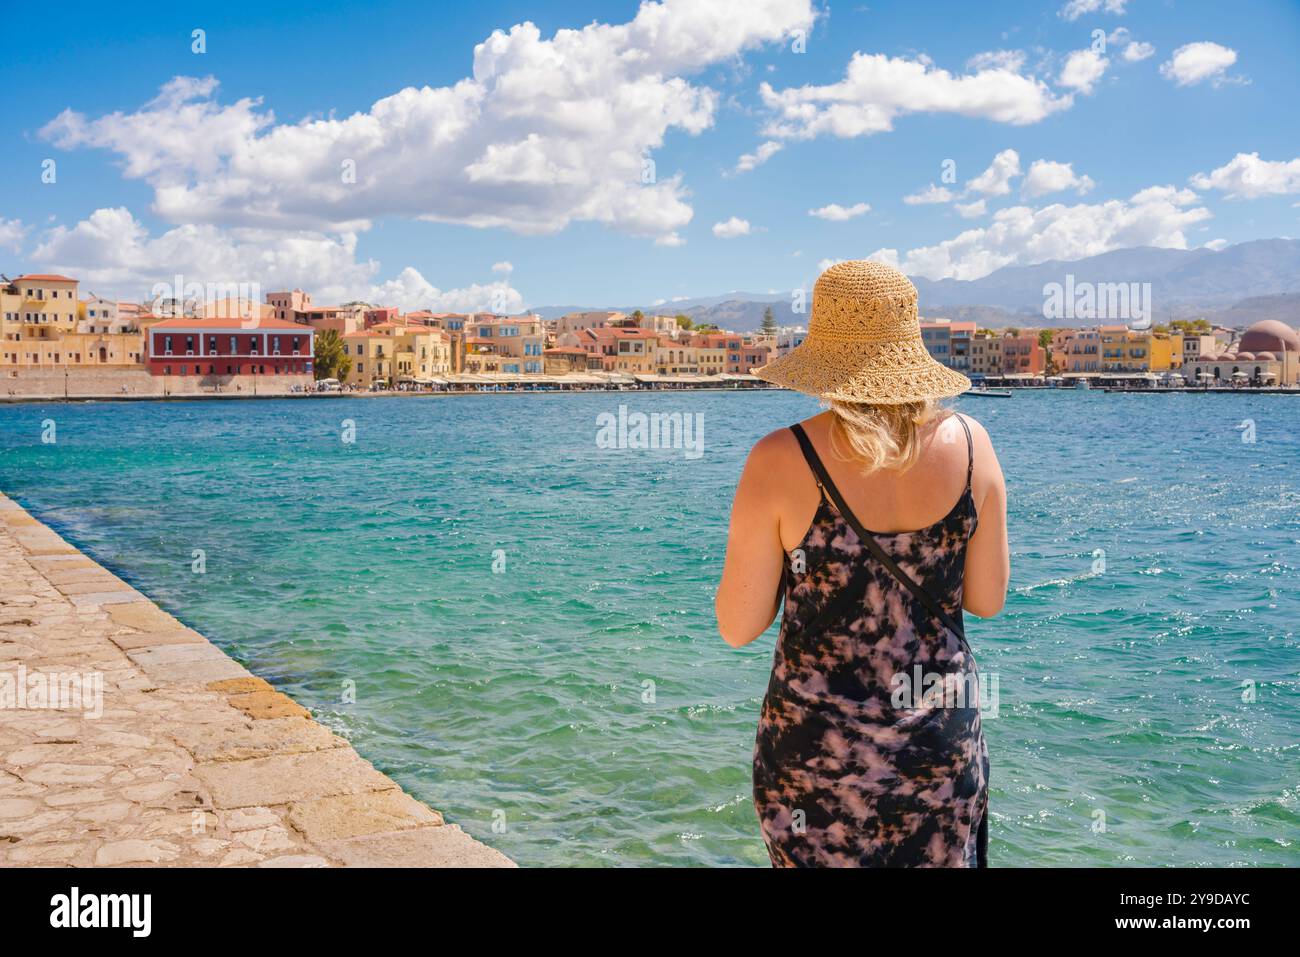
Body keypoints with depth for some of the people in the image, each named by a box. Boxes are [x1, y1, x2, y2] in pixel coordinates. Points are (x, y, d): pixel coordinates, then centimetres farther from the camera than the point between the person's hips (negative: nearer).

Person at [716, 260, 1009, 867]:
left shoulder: (781, 460, -16)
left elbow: (738, 628, -9)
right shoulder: (969, 443, -7)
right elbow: (987, 601, 3)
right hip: (943, 732, 3)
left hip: (819, 739, -2)